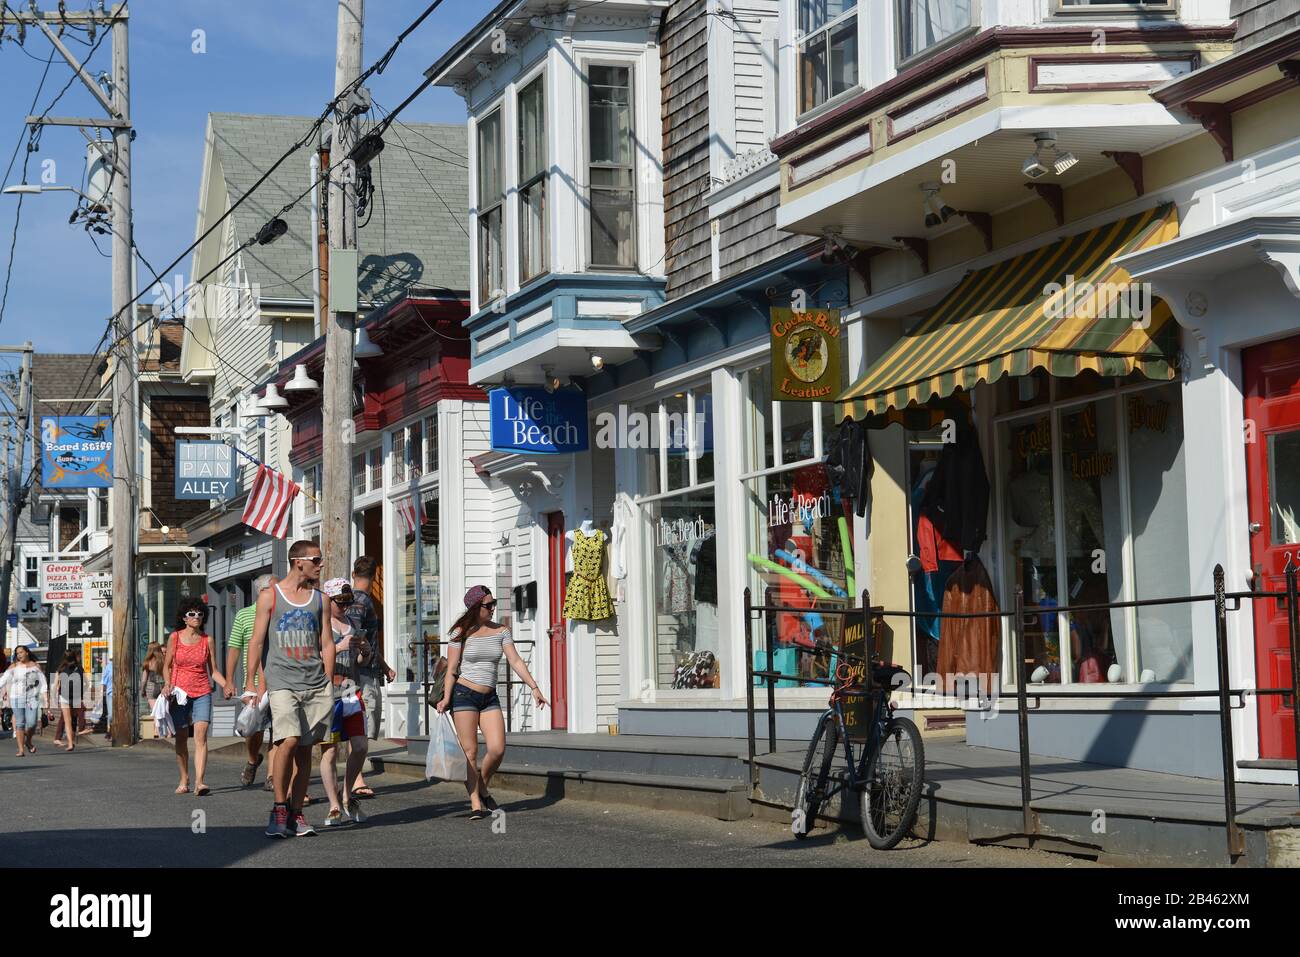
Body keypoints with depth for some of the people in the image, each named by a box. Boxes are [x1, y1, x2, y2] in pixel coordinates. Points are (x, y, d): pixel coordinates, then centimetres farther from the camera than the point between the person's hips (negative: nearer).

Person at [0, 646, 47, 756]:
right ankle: (21, 749, 0)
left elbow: (43, 684, 4)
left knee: (32, 723, -8)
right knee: (20, 724, -3)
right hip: (17, 699, 0)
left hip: (32, 699, 0)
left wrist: (46, 699, -3)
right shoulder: (13, 667, 4)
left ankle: (28, 741, 22)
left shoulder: (36, 666, 5)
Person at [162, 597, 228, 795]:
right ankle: (184, 780, 19)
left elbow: (213, 670, 9)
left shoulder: (208, 640, 5)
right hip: (179, 693, 0)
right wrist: (167, 685, -9)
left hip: (202, 693, 0)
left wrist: (227, 686, -6)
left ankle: (199, 782, -23)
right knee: (181, 738, 5)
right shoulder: (174, 638, 2)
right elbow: (167, 666, 9)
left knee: (201, 736, -13)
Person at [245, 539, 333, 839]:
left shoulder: (320, 599, 13)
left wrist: (327, 684, 7)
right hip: (282, 682, -4)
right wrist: (250, 681, -3)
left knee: (305, 749, 4)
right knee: (289, 740, -19)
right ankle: (279, 809, -8)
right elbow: (257, 641, 3)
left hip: (316, 684, 4)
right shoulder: (270, 596, 3)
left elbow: (326, 644, 14)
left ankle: (296, 813, 11)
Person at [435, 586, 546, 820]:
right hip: (464, 694, -4)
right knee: (470, 752, -6)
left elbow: (516, 661, 3)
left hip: (489, 697, 4)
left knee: (498, 749, -9)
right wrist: (446, 697, -12)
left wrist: (534, 688, -6)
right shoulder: (462, 632, -2)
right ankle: (476, 804, -2)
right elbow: (452, 667, -3)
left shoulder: (500, 631, 8)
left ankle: (482, 789, 16)